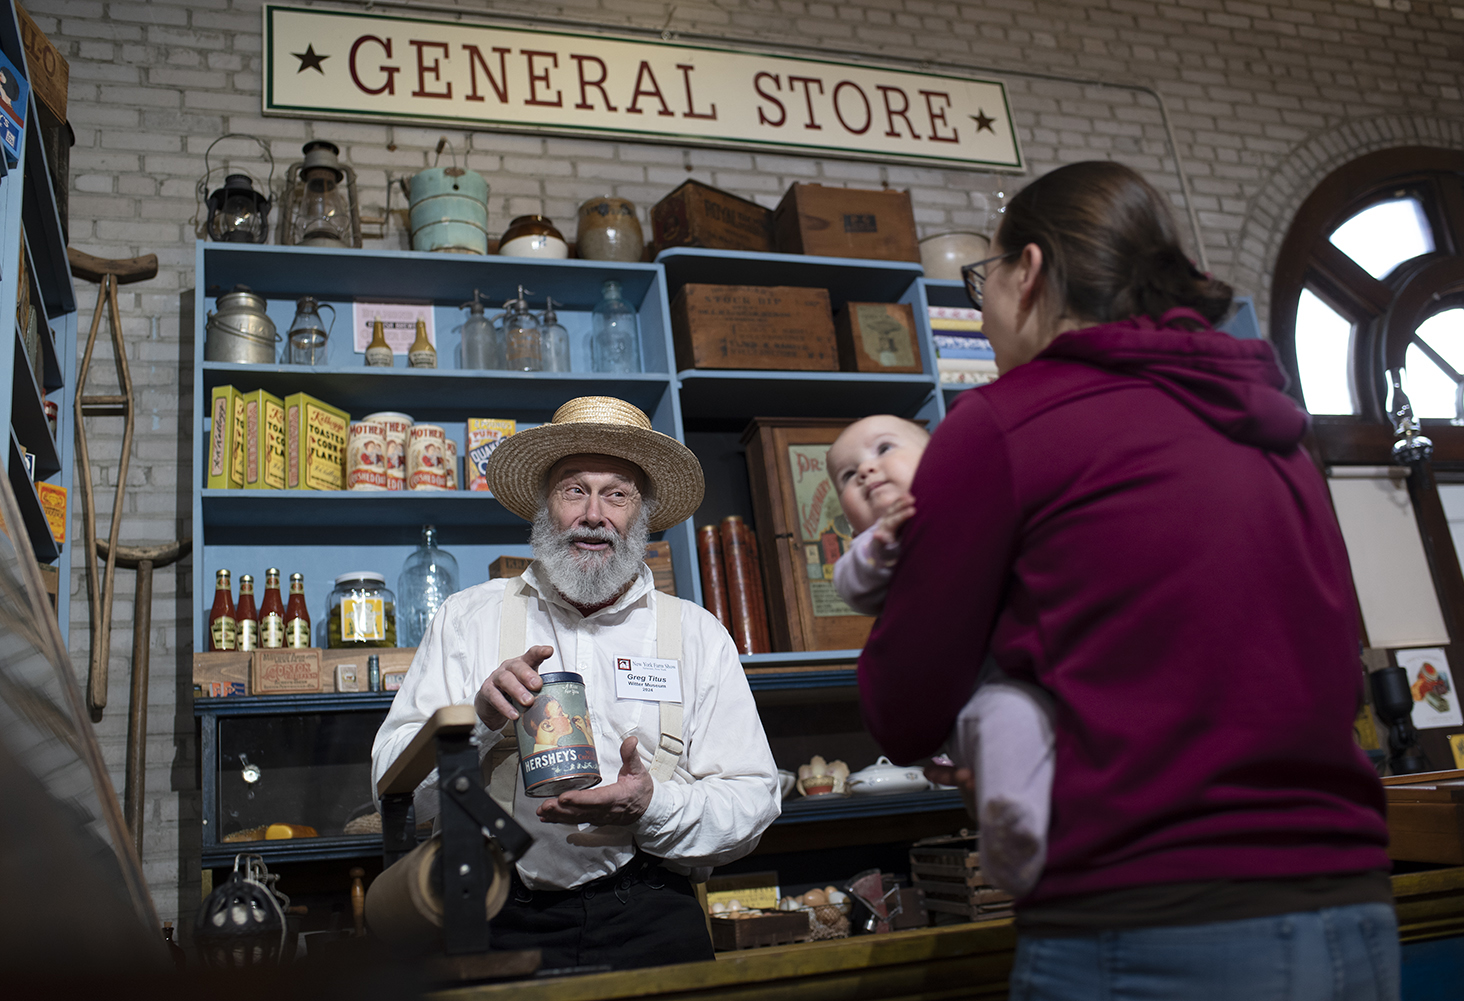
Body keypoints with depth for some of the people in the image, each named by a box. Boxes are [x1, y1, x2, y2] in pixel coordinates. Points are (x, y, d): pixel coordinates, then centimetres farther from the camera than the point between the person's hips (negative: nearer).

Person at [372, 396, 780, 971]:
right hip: (502, 925, 0)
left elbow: (751, 801, 6)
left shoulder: (698, 636, 11)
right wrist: (479, 722, -13)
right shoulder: (468, 619, 11)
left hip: (648, 925, 1)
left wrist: (653, 807, -13)